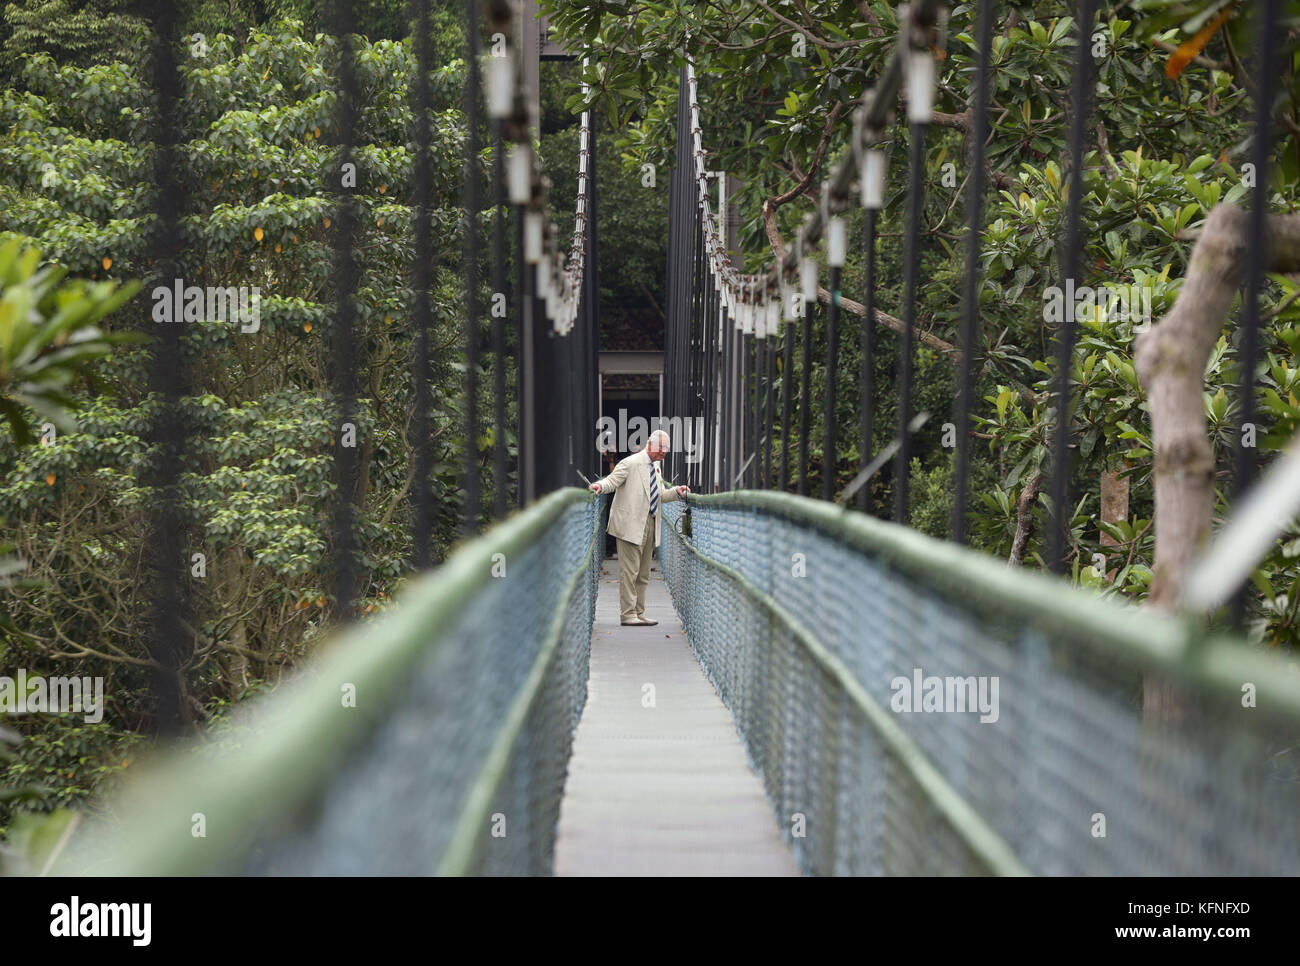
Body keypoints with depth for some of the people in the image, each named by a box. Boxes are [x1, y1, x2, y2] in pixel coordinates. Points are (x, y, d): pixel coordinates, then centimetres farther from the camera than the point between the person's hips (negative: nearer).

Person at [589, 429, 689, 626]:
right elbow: (612, 480, -12)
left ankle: (638, 614, 16)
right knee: (629, 572, -8)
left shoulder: (656, 467, 18)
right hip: (631, 526, -8)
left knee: (643, 575, 10)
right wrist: (600, 486, -31)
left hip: (649, 526, 8)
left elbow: (661, 496, 24)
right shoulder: (631, 463, -6)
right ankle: (628, 614, -5)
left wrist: (676, 491, 7)